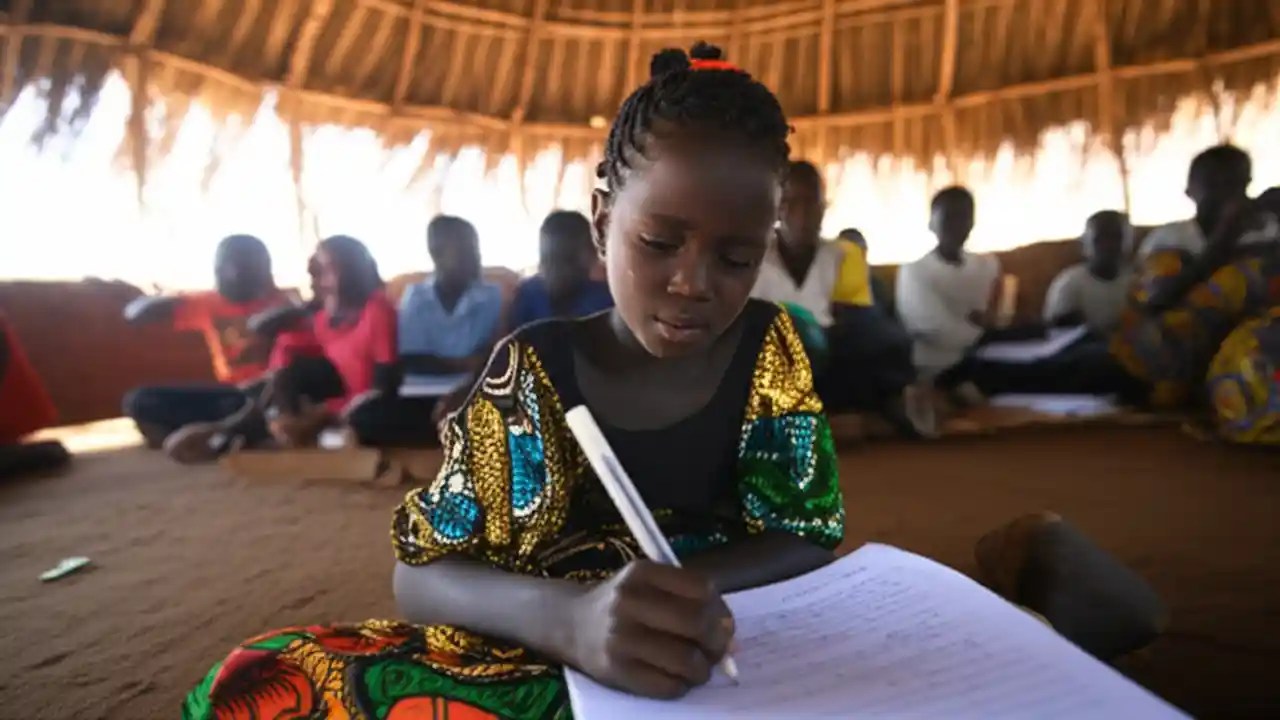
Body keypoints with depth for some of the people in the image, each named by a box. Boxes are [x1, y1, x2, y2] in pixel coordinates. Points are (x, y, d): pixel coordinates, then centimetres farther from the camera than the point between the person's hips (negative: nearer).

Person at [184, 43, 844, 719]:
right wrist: (572, 613, -32)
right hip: (539, 665, 1)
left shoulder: (769, 345, -2)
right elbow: (418, 573, -11)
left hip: (734, 664, 0)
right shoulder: (534, 368, -7)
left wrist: (685, 591, -22)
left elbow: (805, 537, -2)